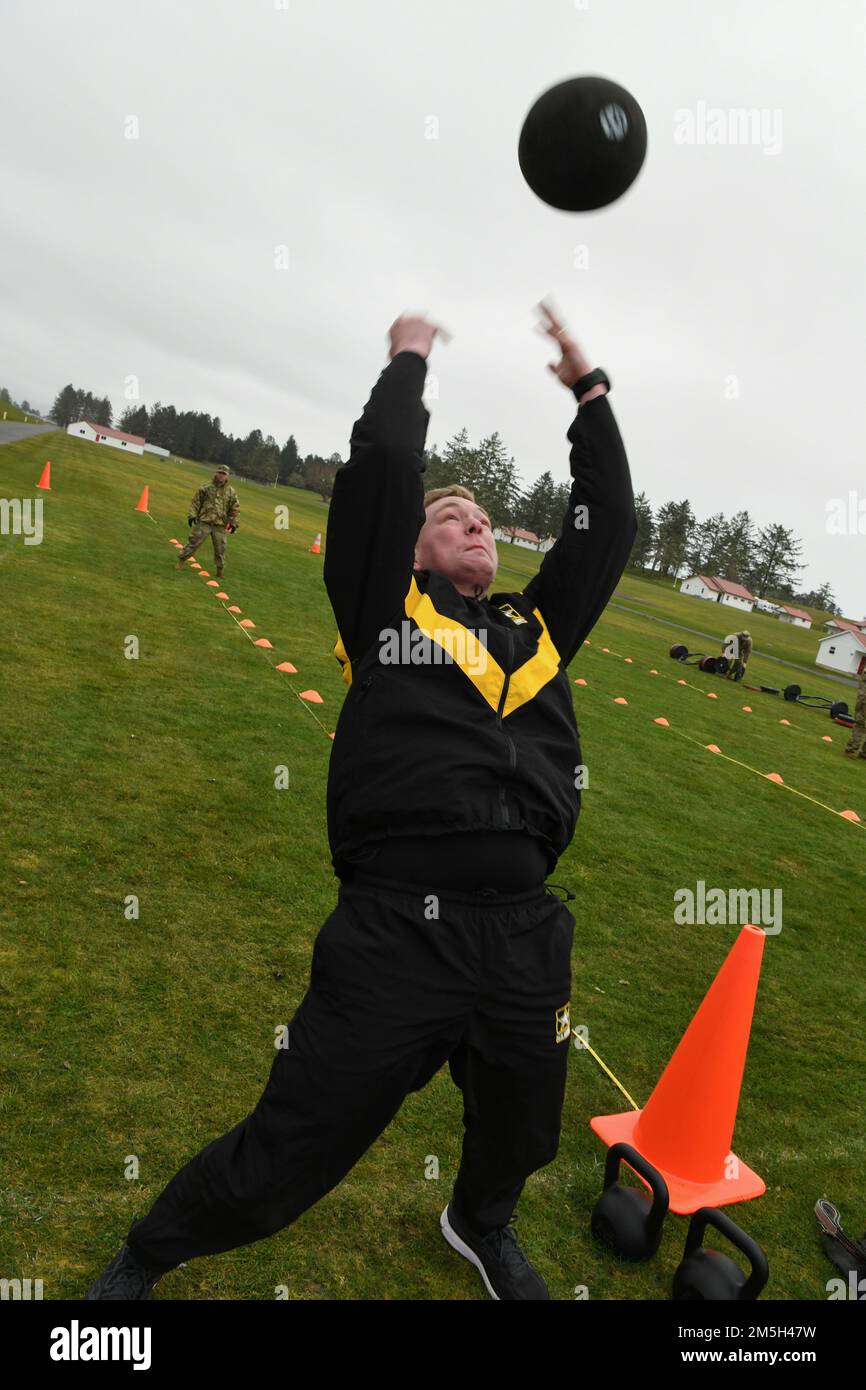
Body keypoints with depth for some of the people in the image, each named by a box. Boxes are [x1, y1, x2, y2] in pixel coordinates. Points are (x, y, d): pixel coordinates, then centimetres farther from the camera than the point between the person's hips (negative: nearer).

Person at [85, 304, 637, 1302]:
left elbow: (608, 519, 20)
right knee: (289, 1155, 6)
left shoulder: (539, 627, 17)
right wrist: (410, 357, 12)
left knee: (521, 1135, 25)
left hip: (524, 937, 5)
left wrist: (588, 388, 24)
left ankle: (481, 1227, 61)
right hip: (394, 932, -5)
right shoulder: (387, 608, 5)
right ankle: (146, 1259, 38)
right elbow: (381, 464, -4)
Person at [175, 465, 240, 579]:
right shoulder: (206, 488, 1)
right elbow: (196, 501, 6)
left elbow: (235, 508, 9)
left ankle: (219, 570, 20)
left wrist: (233, 523, 5)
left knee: (220, 549, 6)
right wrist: (192, 515, -2)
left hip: (220, 525, 1)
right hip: (204, 522, -1)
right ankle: (181, 561, 10)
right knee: (193, 542, -2)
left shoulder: (231, 492, 4)